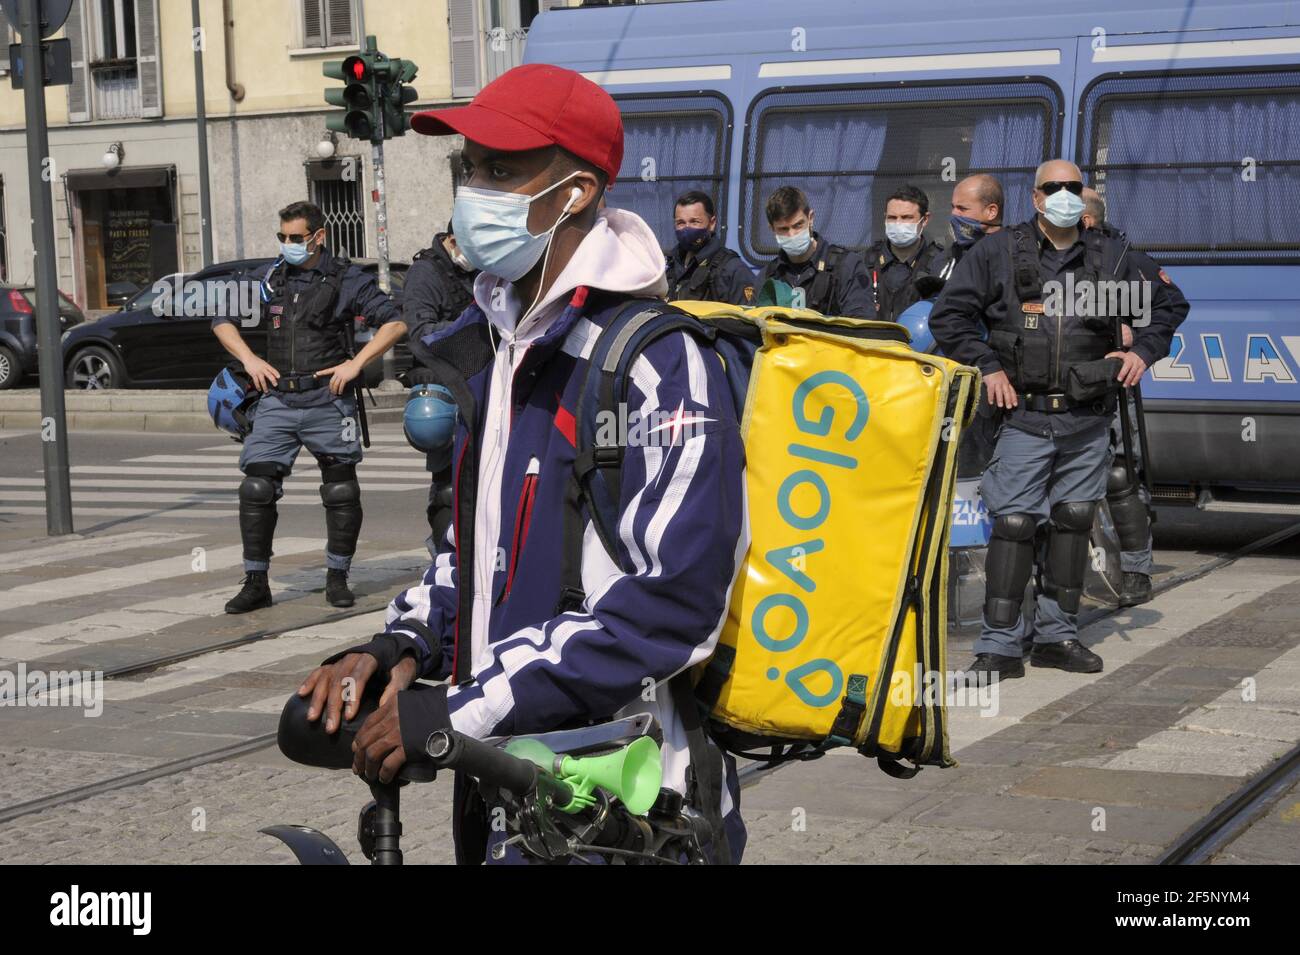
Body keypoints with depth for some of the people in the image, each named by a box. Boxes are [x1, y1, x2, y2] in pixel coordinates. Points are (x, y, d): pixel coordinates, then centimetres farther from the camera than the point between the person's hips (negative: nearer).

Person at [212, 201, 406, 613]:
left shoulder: (345, 278, 1)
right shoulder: (269, 278, 10)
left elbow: (394, 322, -3)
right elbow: (222, 320, 18)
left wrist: (355, 363, -13)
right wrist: (249, 358, 2)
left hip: (327, 399, -2)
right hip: (277, 399, 2)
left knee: (341, 492, 3)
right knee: (256, 489, -7)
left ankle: (337, 578, 18)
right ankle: (256, 583, 1)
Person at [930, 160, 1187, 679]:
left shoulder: (1111, 258, 12)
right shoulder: (998, 252, 3)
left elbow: (1166, 304, 25)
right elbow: (949, 315, 3)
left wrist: (1143, 351, 9)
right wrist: (987, 368, -5)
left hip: (1088, 421, 3)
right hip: (1025, 416, -3)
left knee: (1073, 520, 6)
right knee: (1014, 523, -10)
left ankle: (1057, 634, 17)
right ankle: (1000, 645, -6)